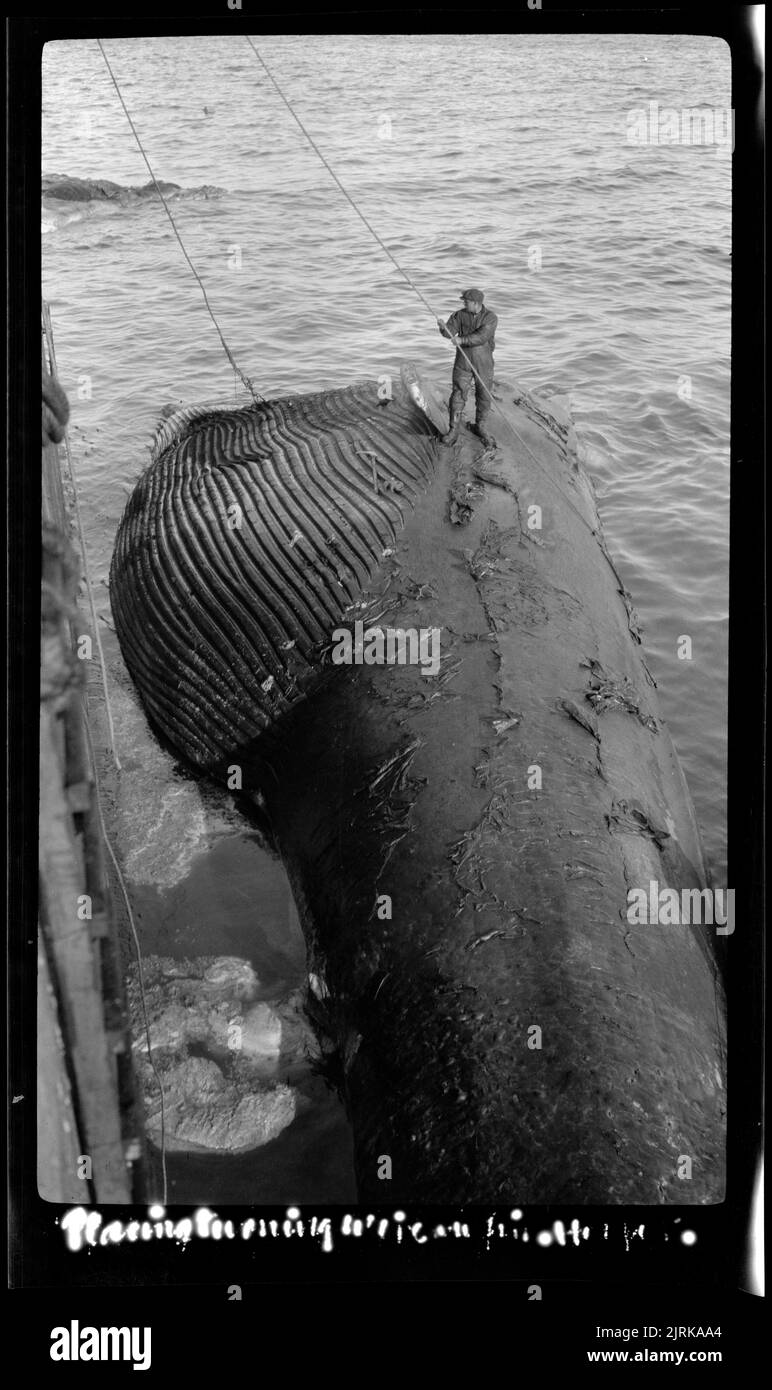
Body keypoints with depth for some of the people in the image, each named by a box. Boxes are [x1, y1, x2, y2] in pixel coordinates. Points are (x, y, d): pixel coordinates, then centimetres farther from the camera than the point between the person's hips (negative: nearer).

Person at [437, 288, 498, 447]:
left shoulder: (490, 317, -13)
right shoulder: (460, 315, -4)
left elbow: (482, 337, -27)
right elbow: (449, 332, -13)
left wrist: (461, 340, -37)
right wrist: (443, 327, -36)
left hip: (484, 363, -1)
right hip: (463, 363, 1)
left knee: (484, 397, 9)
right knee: (458, 395, -2)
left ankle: (480, 427, 29)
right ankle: (454, 430, 8)